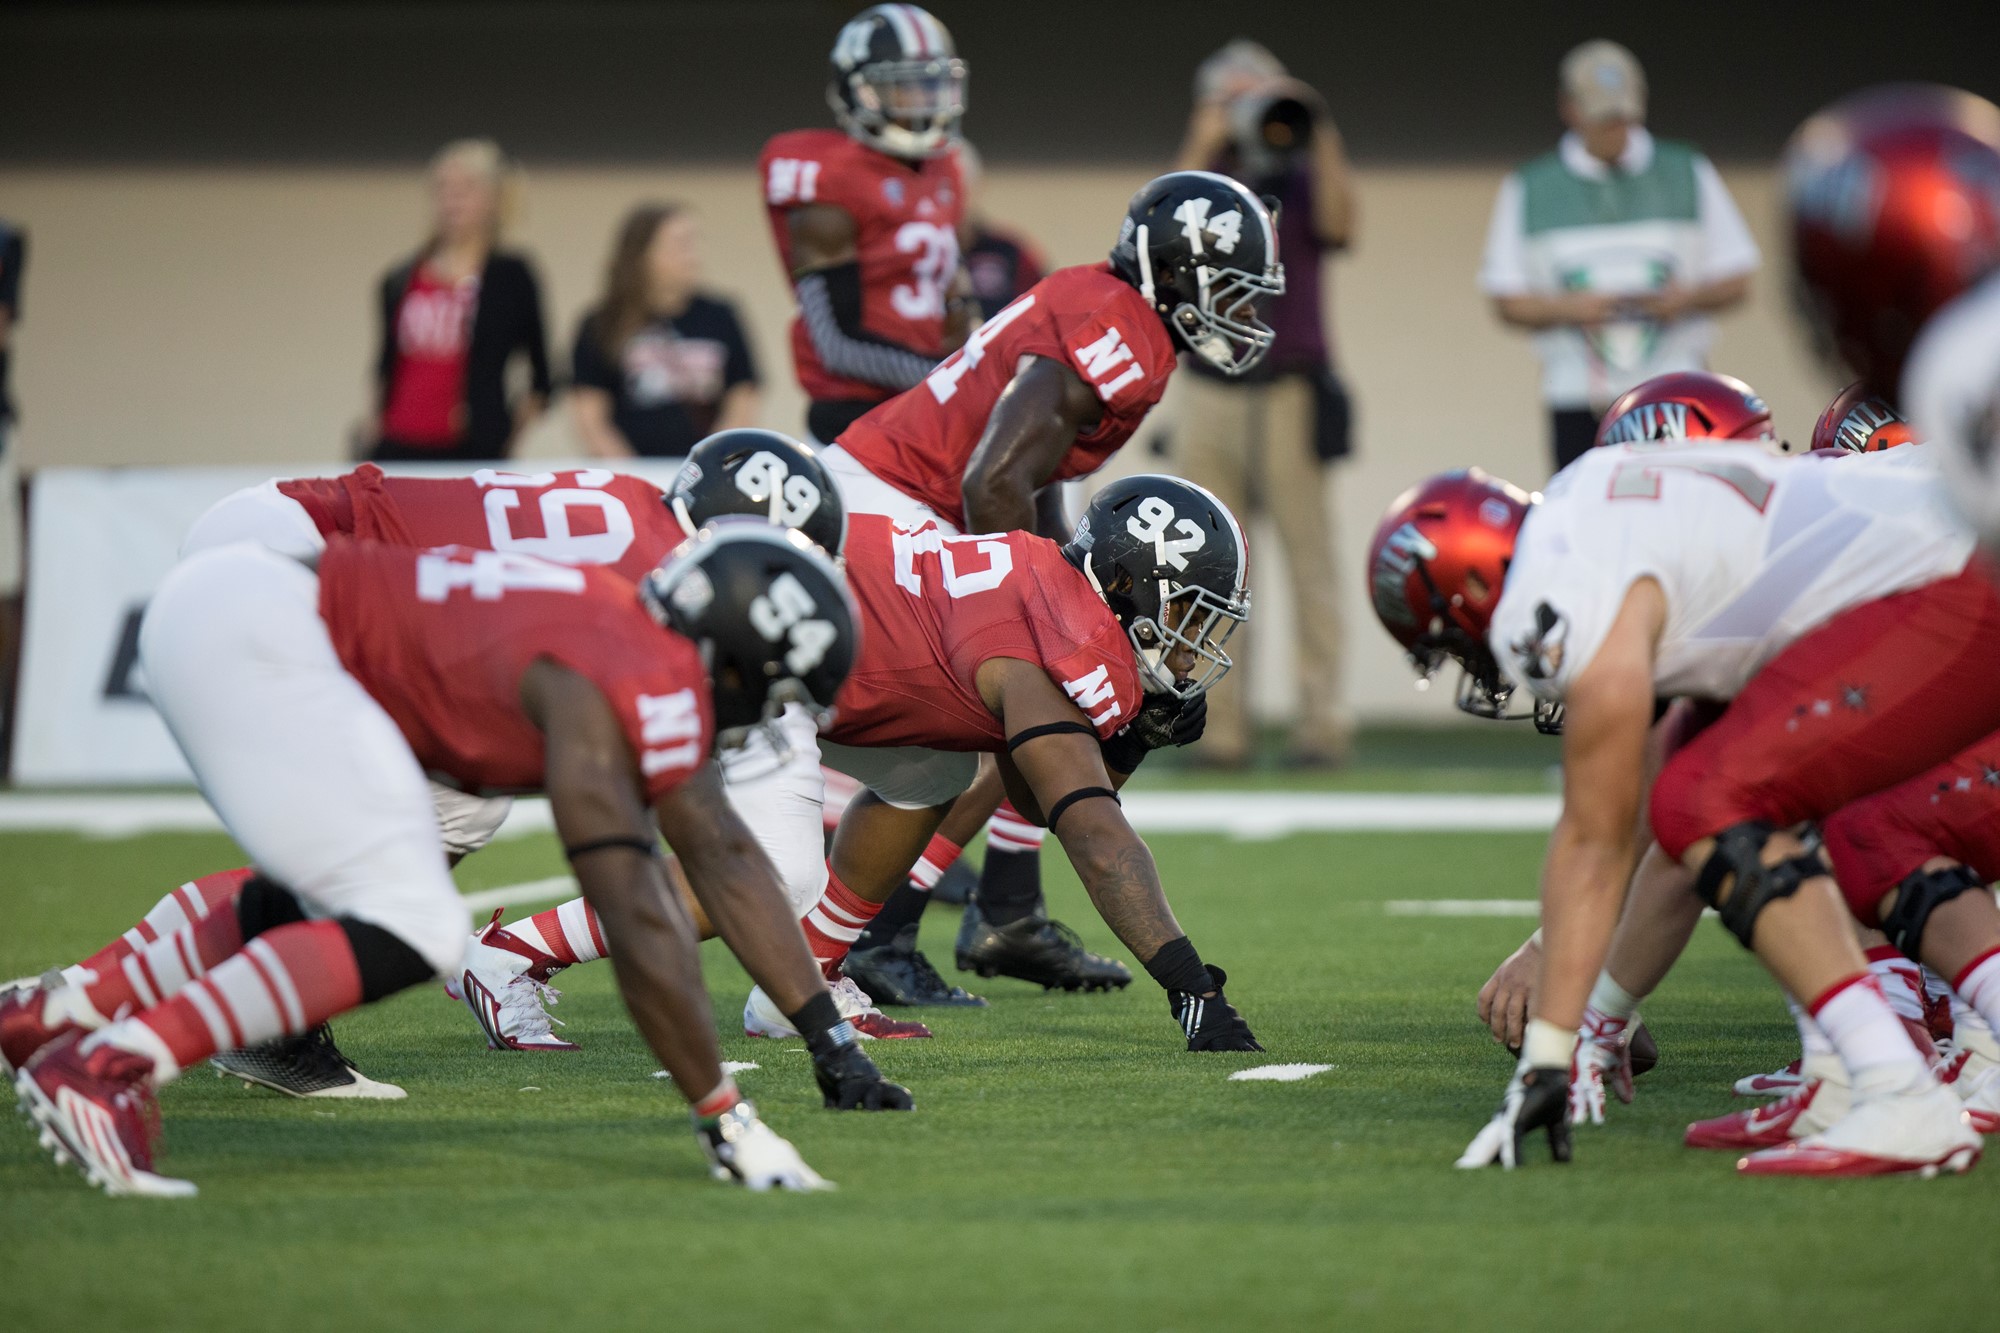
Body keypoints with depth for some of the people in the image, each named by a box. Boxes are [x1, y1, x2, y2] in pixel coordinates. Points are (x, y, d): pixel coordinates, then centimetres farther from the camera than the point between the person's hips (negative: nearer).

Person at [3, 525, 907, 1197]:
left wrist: (828, 1034, 26)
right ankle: (103, 1068, -20)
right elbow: (637, 918, -20)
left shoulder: (641, 639, 13)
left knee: (319, 905, 22)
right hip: (242, 632, -10)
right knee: (409, 933, -14)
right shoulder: (613, 694, -16)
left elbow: (724, 857, 23)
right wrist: (724, 1121, -15)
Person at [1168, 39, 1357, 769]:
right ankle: (1221, 726, 3)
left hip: (1292, 388, -2)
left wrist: (1319, 137, -16)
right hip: (1209, 392, 2)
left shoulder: (1301, 182, 7)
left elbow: (1339, 225, -13)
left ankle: (1322, 720, -5)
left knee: (1309, 556, -6)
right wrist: (1205, 144, -12)